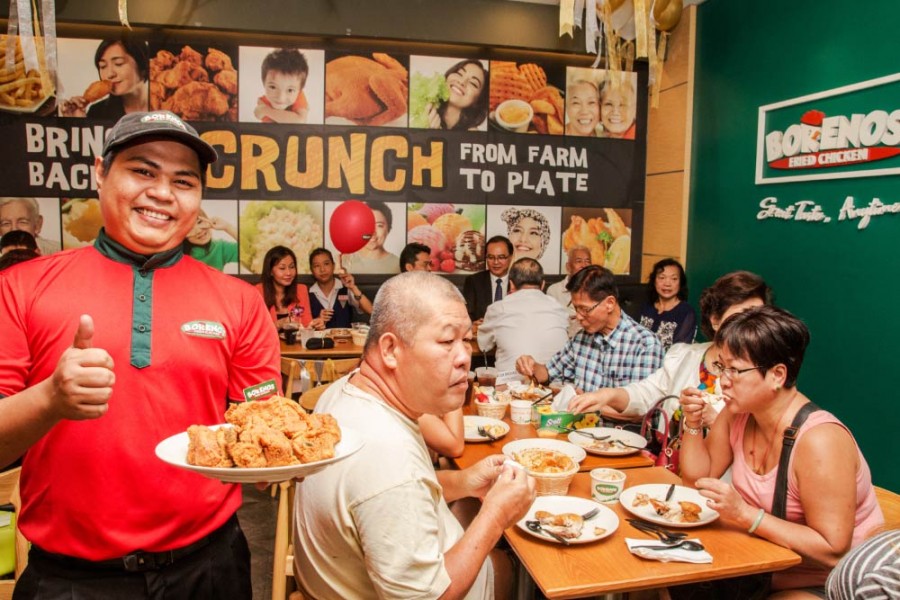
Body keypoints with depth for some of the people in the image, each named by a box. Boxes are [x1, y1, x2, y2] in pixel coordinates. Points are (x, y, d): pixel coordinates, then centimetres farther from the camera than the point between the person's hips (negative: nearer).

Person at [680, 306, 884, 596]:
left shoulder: (818, 441, -28)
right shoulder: (738, 414, -5)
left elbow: (834, 551, -27)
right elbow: (697, 477, 4)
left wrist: (745, 514, -33)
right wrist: (693, 423, -11)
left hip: (827, 585, -6)